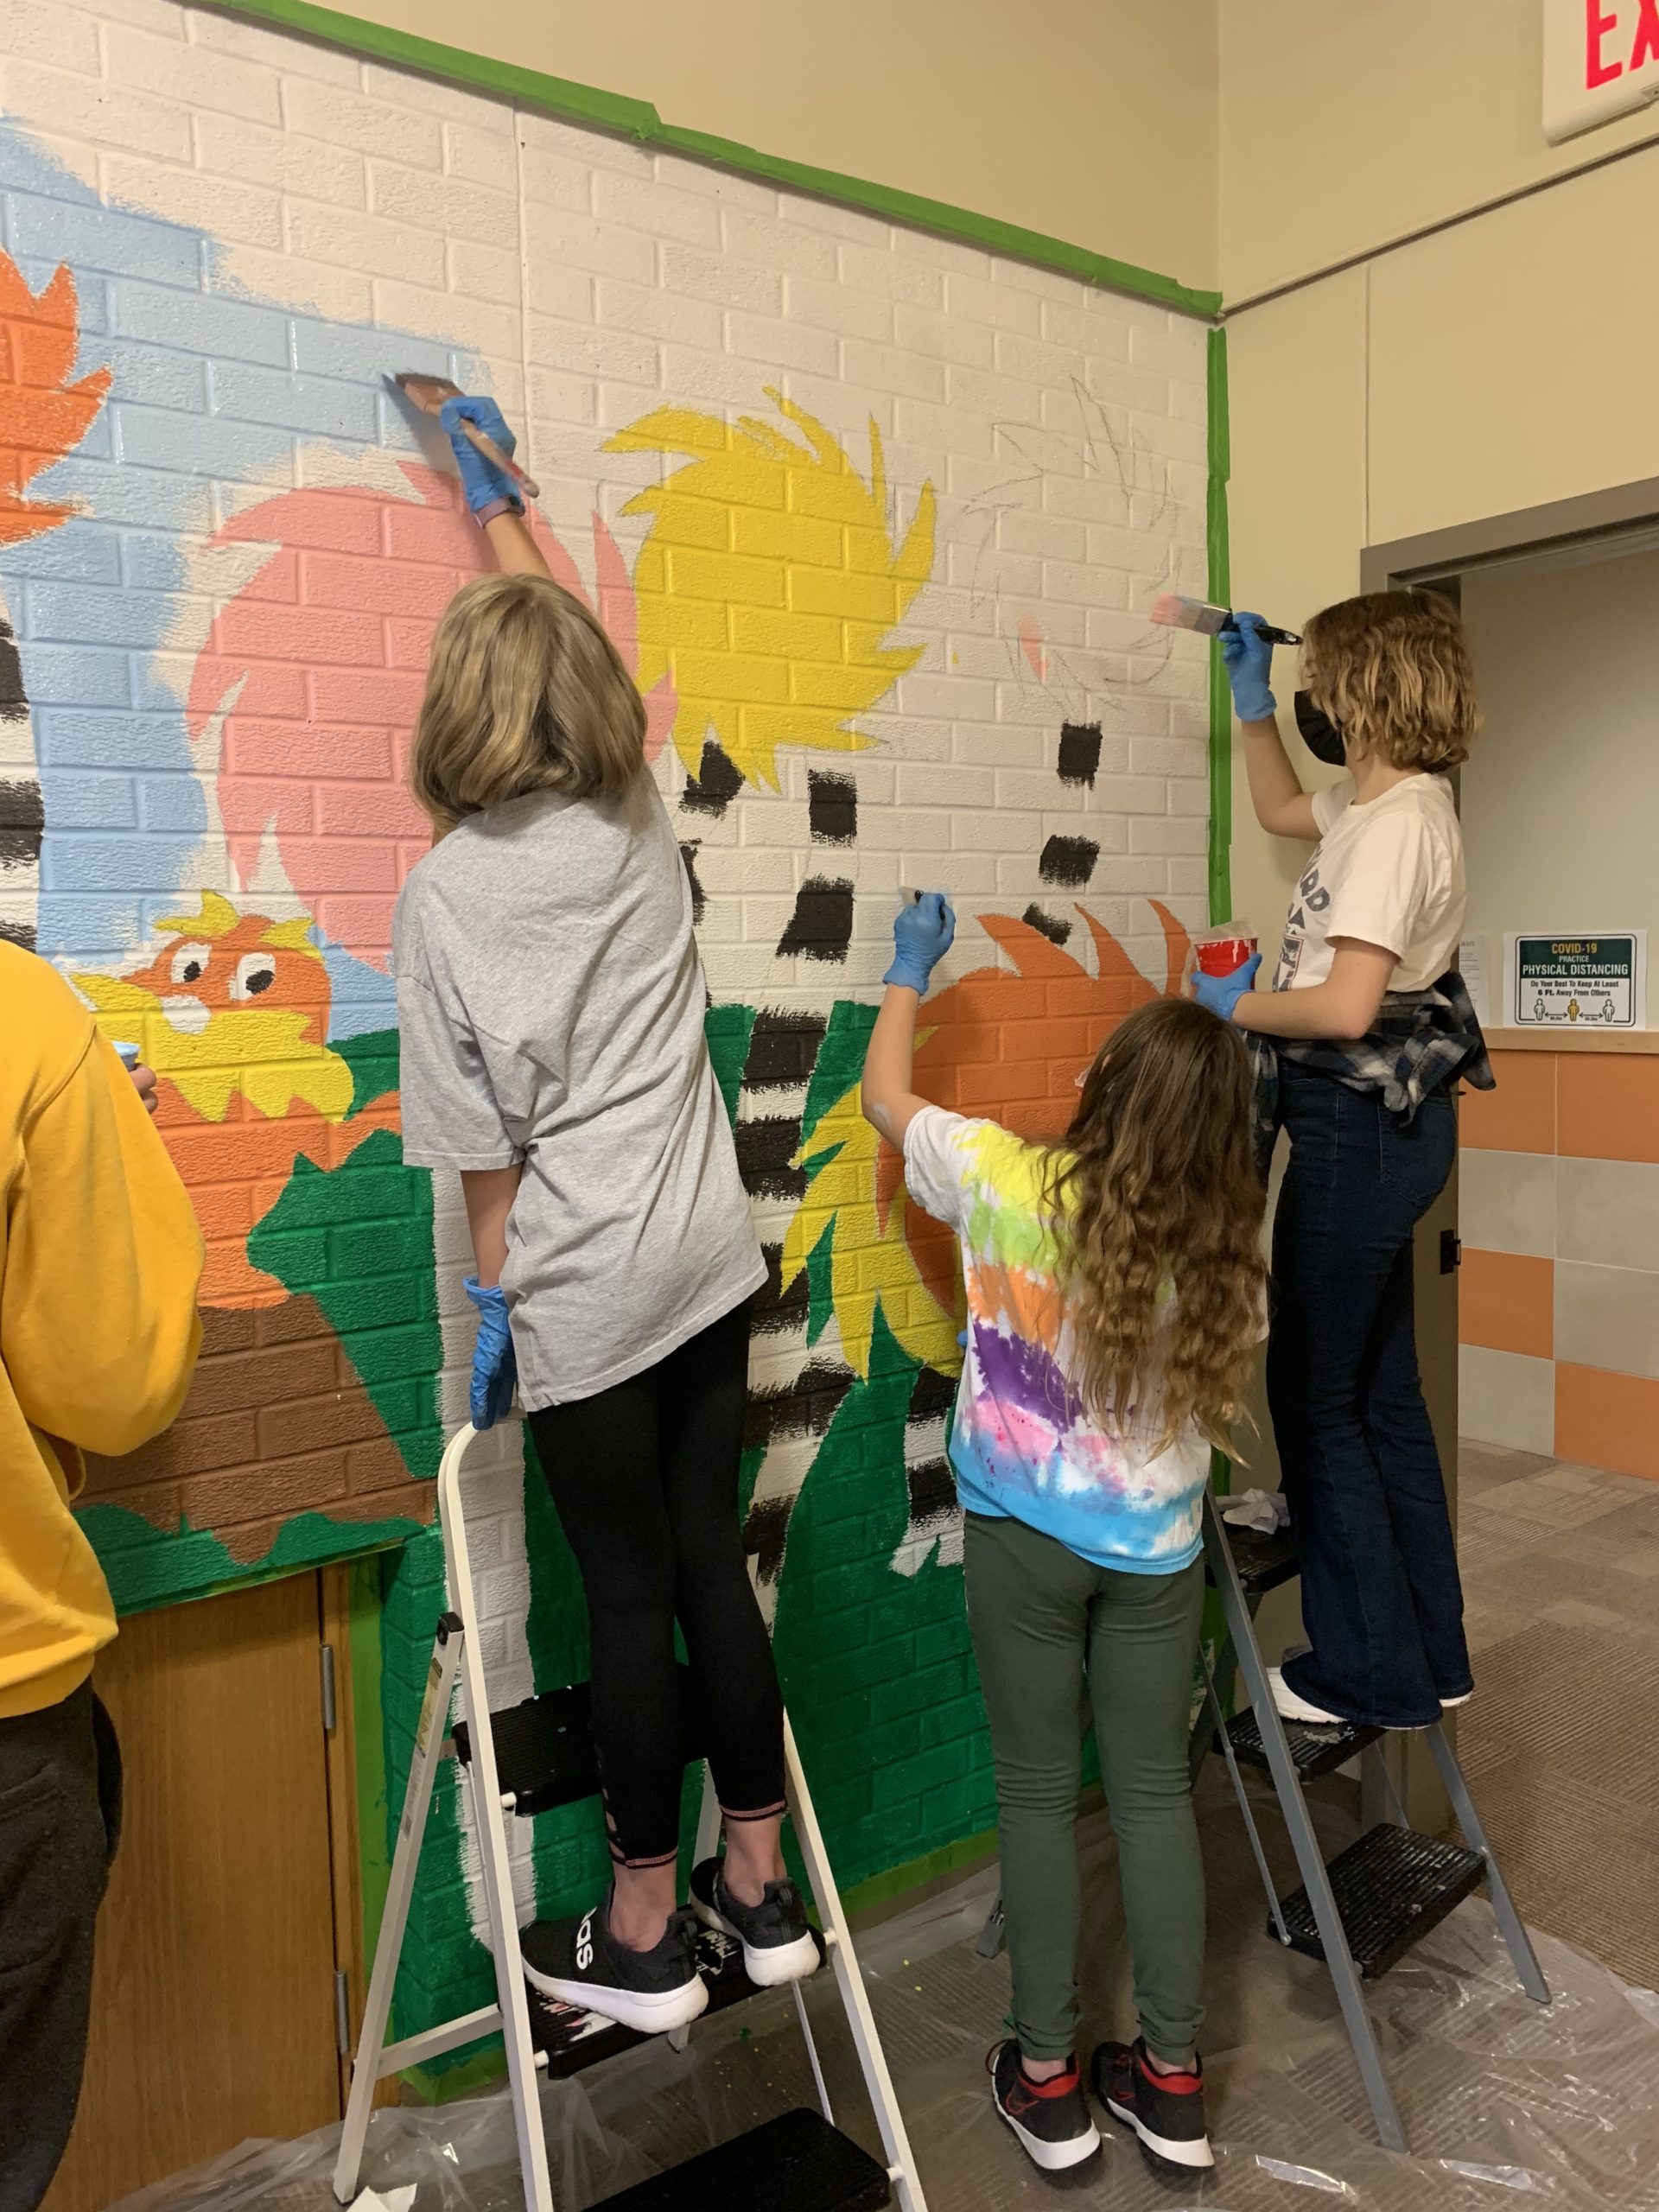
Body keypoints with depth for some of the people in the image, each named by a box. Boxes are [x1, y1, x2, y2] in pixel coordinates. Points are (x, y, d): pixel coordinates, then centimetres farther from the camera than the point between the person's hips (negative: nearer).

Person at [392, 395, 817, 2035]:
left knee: (626, 1592, 6)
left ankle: (642, 1937, 24)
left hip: (585, 1289, -5)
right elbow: (563, 638, 23)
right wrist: (494, 491, 35)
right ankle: (761, 1888, 29)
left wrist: (494, 1300, 0)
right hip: (710, 1259, 5)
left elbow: (490, 1136, -11)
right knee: (710, 1561, 14)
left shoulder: (446, 889, -11)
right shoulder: (639, 821, 4)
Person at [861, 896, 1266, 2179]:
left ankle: (1048, 2078, 25)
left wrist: (910, 973, 13)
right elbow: (1217, 1398, 5)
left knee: (1039, 1795, 13)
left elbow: (884, 1095, -2)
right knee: (1156, 1791, 15)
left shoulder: (1010, 1184, -17)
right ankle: (1173, 2081, 27)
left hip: (1026, 1537, -2)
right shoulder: (1225, 1254, -11)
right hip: (1156, 1544, 2)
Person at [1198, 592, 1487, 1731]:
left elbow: (1346, 1006, -27)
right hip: (1382, 1124, 10)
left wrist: (1236, 1006, -11)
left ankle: (1372, 1670, 15)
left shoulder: (1398, 823, -18)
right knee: (1380, 1394, 17)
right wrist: (1252, 694, 24)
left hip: (1362, 1126, -10)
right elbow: (1280, 809, 33)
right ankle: (1430, 1653, 29)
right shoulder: (1387, 805, 12)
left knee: (1316, 1398, 1)